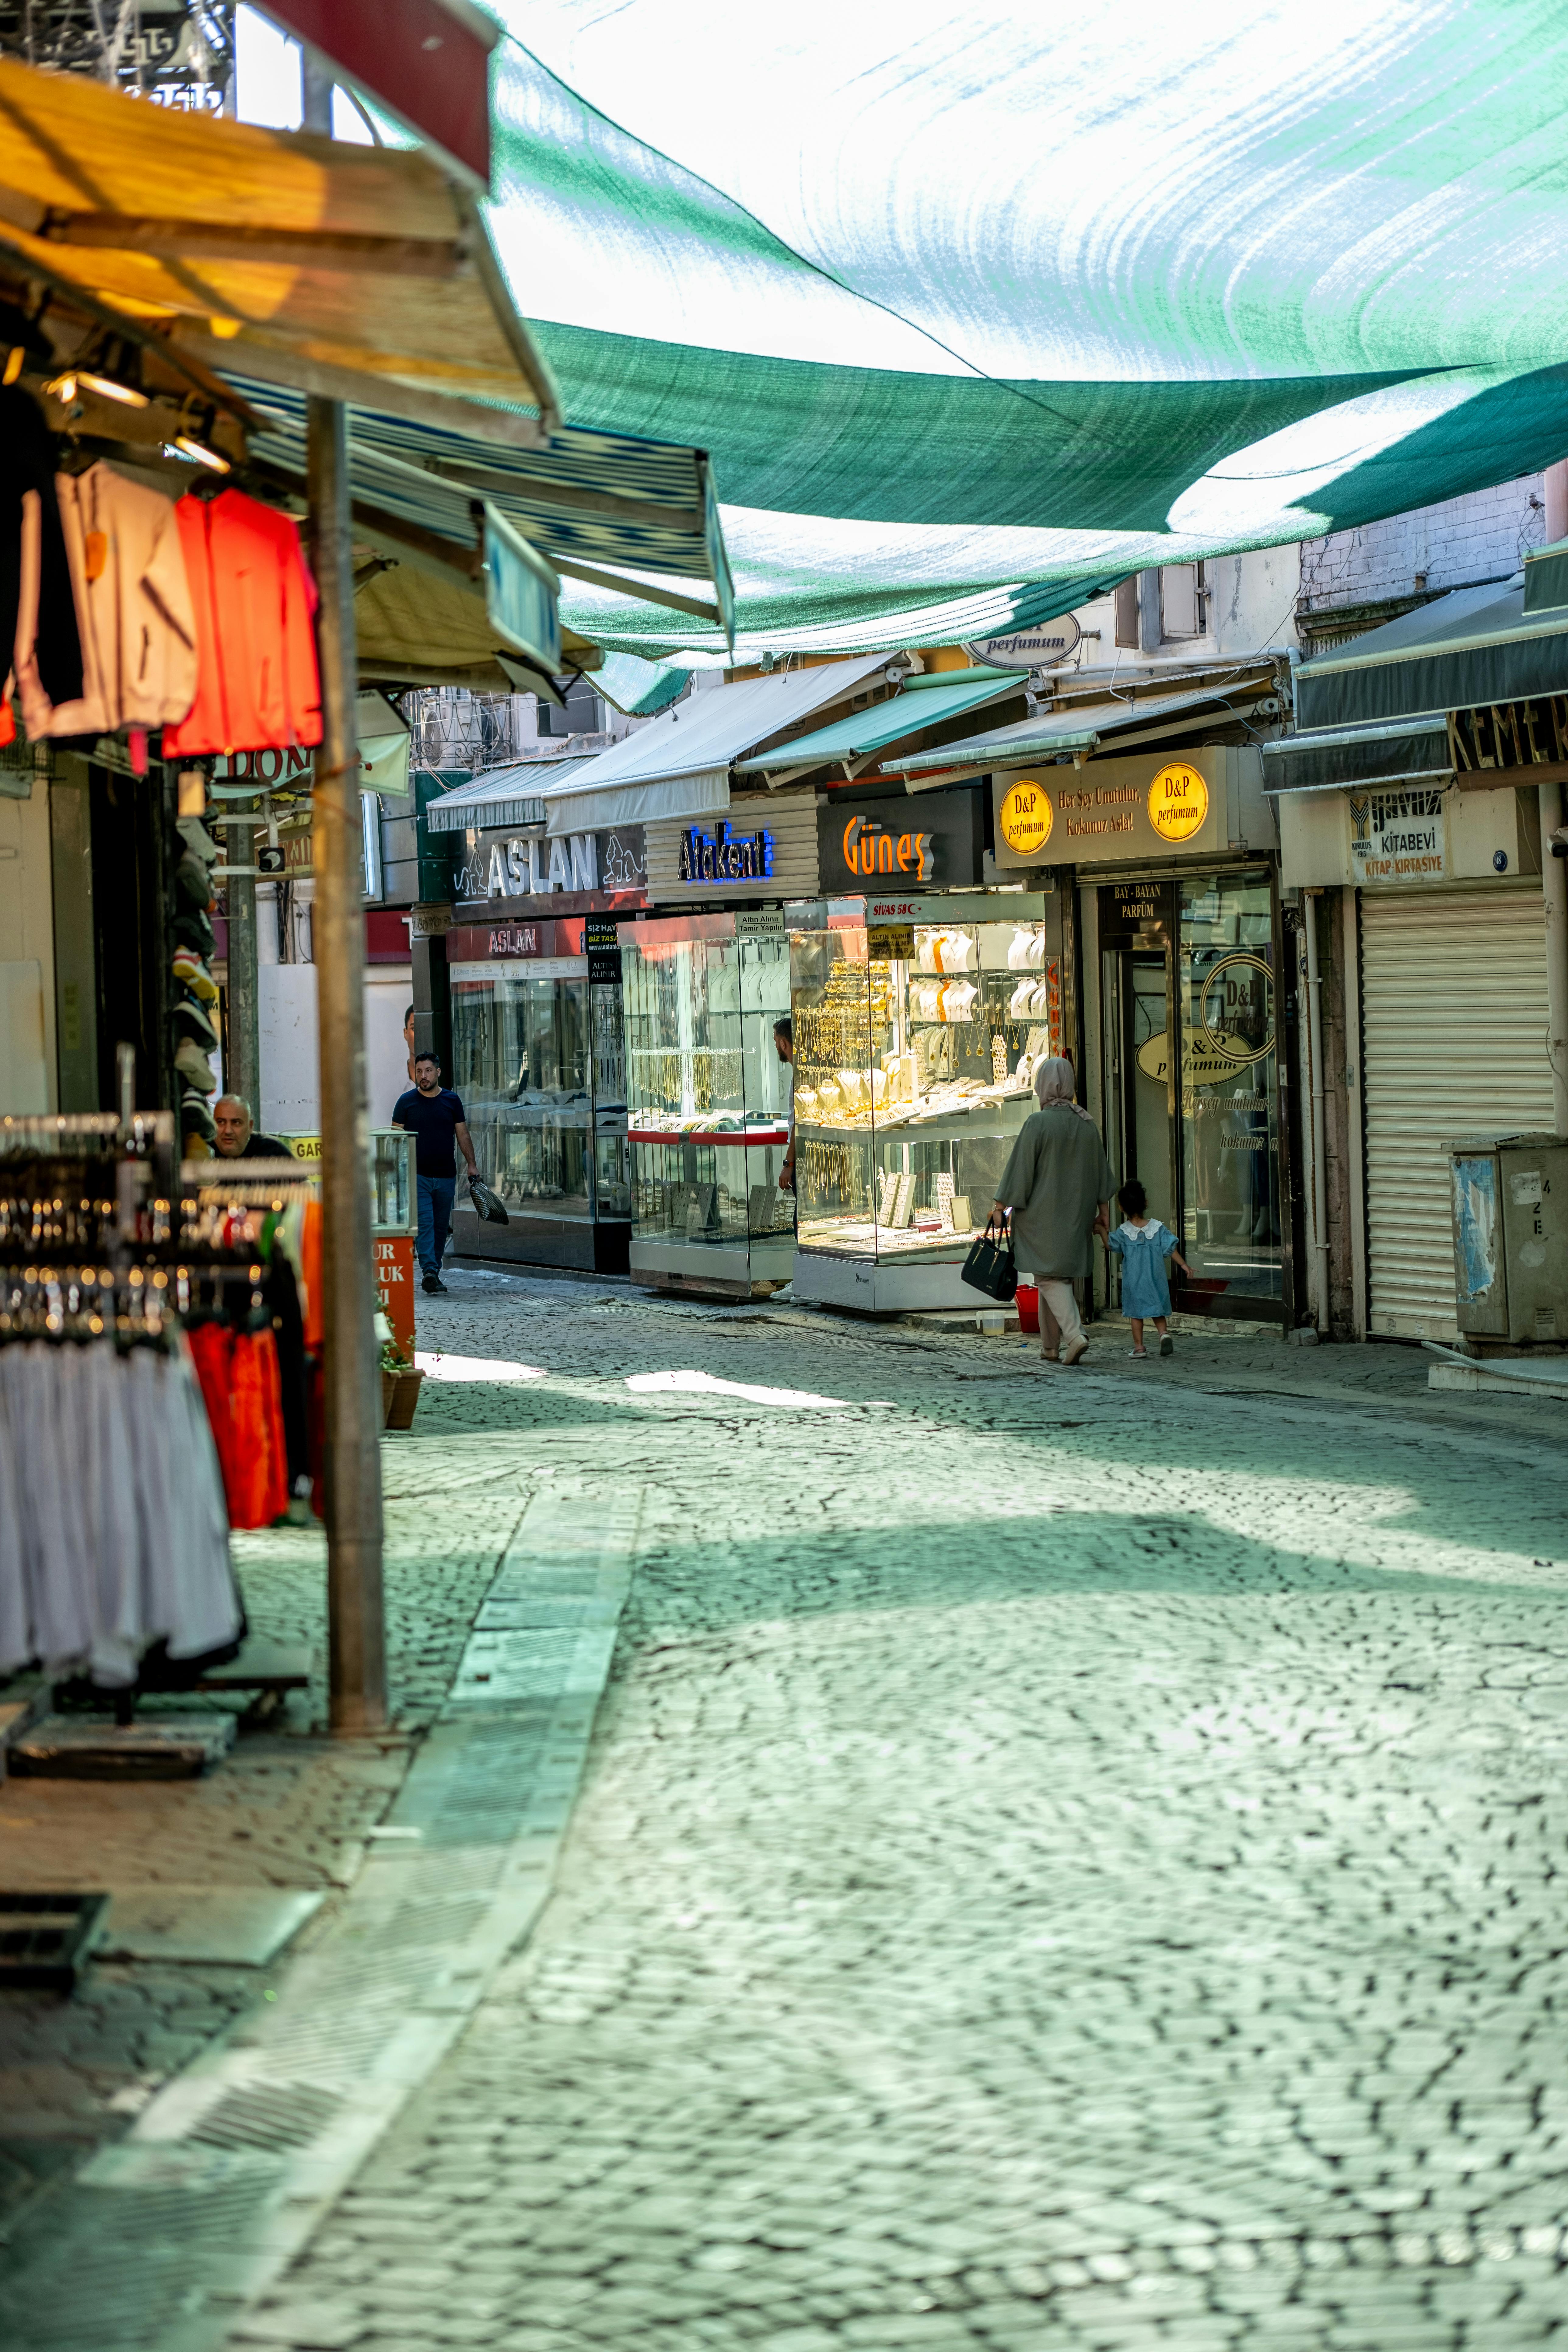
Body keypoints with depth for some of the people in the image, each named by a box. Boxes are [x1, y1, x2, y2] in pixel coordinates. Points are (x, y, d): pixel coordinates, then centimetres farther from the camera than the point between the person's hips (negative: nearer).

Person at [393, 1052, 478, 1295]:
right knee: (424, 1223, -14)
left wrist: (472, 1164, 5)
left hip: (446, 1176, 3)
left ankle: (434, 1273, 15)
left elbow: (463, 1135, 11)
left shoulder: (452, 1100, 7)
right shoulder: (406, 1101, 1)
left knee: (441, 1227, 7)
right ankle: (429, 1272, -23)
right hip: (417, 1175, -3)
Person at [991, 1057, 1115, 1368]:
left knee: (1051, 1277, -3)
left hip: (1042, 1214, -6)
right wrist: (1103, 1210, 16)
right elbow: (1101, 1171, 9)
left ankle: (1074, 1335, -22)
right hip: (1075, 1215, 6)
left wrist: (1000, 1206, -7)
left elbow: (1019, 1168, -14)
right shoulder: (1087, 1124, 4)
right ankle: (1050, 1348, 18)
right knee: (1059, 1275, 14)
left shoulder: (1038, 1123, -14)